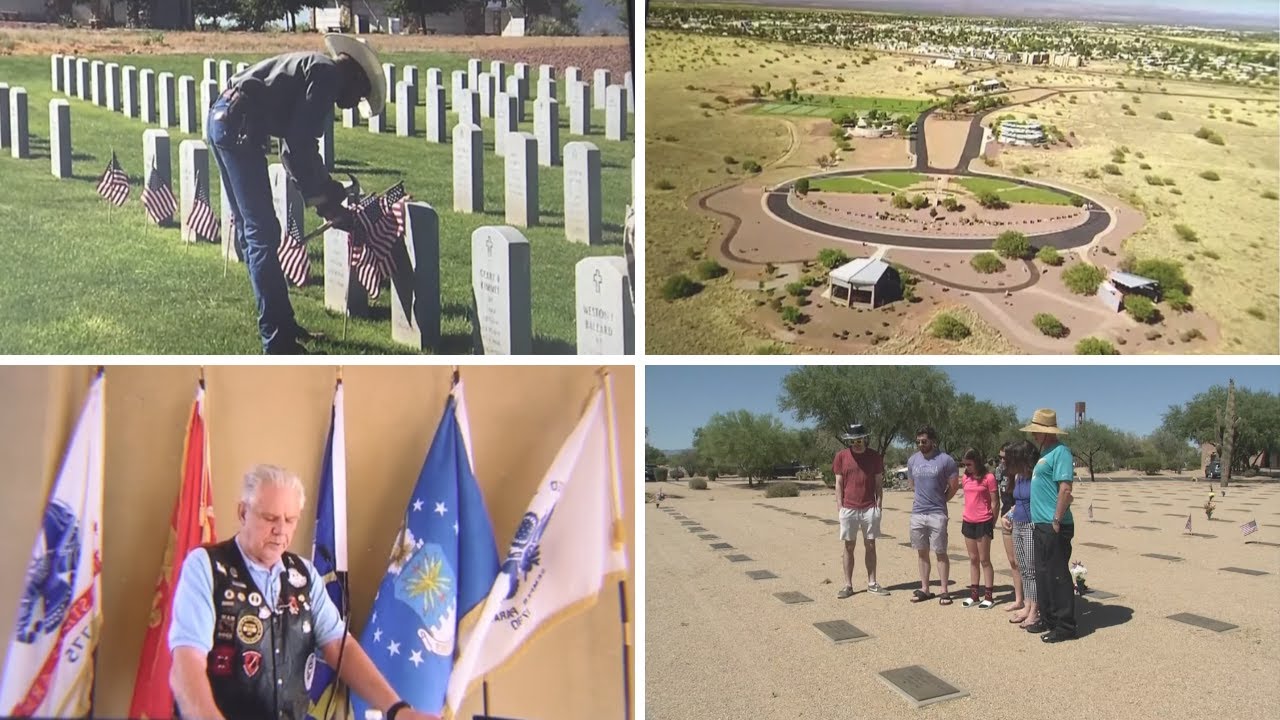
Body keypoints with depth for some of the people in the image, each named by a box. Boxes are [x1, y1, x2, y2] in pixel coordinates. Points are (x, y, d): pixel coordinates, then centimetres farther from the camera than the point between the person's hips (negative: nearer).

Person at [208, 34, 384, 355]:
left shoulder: (312, 68, 24)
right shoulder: (329, 73, -5)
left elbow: (297, 144, 27)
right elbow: (301, 144, -14)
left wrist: (326, 190, 24)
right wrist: (324, 199, -4)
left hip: (221, 120, 11)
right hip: (238, 126, -11)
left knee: (251, 230, 16)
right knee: (263, 233, -9)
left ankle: (280, 323, 27)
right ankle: (277, 341, -7)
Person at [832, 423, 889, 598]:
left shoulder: (874, 456, 4)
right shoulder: (841, 456, 2)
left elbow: (879, 483, 7)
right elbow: (838, 483, 3)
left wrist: (879, 505, -1)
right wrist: (840, 507, -3)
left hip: (870, 508, 1)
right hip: (848, 509, -1)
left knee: (870, 546, 6)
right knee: (849, 547, 4)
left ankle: (872, 583, 13)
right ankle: (848, 585, 8)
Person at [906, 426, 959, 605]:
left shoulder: (945, 460, -8)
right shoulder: (912, 460, 7)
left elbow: (954, 485, -1)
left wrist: (940, 500, 5)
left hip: (937, 514, -5)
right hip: (917, 513, 5)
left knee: (940, 553, -1)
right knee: (922, 552, 10)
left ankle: (944, 591, 4)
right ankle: (924, 589, 17)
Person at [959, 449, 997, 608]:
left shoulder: (988, 478, -10)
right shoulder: (965, 478, 7)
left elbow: (994, 502, -8)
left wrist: (993, 523, -7)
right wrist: (964, 515, 10)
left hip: (983, 523, -6)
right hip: (968, 522, 6)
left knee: (984, 560, -1)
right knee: (973, 559, 12)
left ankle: (988, 596, 5)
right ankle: (974, 595, 18)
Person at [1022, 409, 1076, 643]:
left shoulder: (1060, 452, -14)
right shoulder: (1045, 452, 17)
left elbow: (1065, 489, -20)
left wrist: (1057, 521, -21)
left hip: (1053, 527, -10)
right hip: (1040, 525, 10)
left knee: (1058, 576, -3)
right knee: (1043, 575, 15)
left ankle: (1065, 626, 4)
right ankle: (1048, 620, 25)